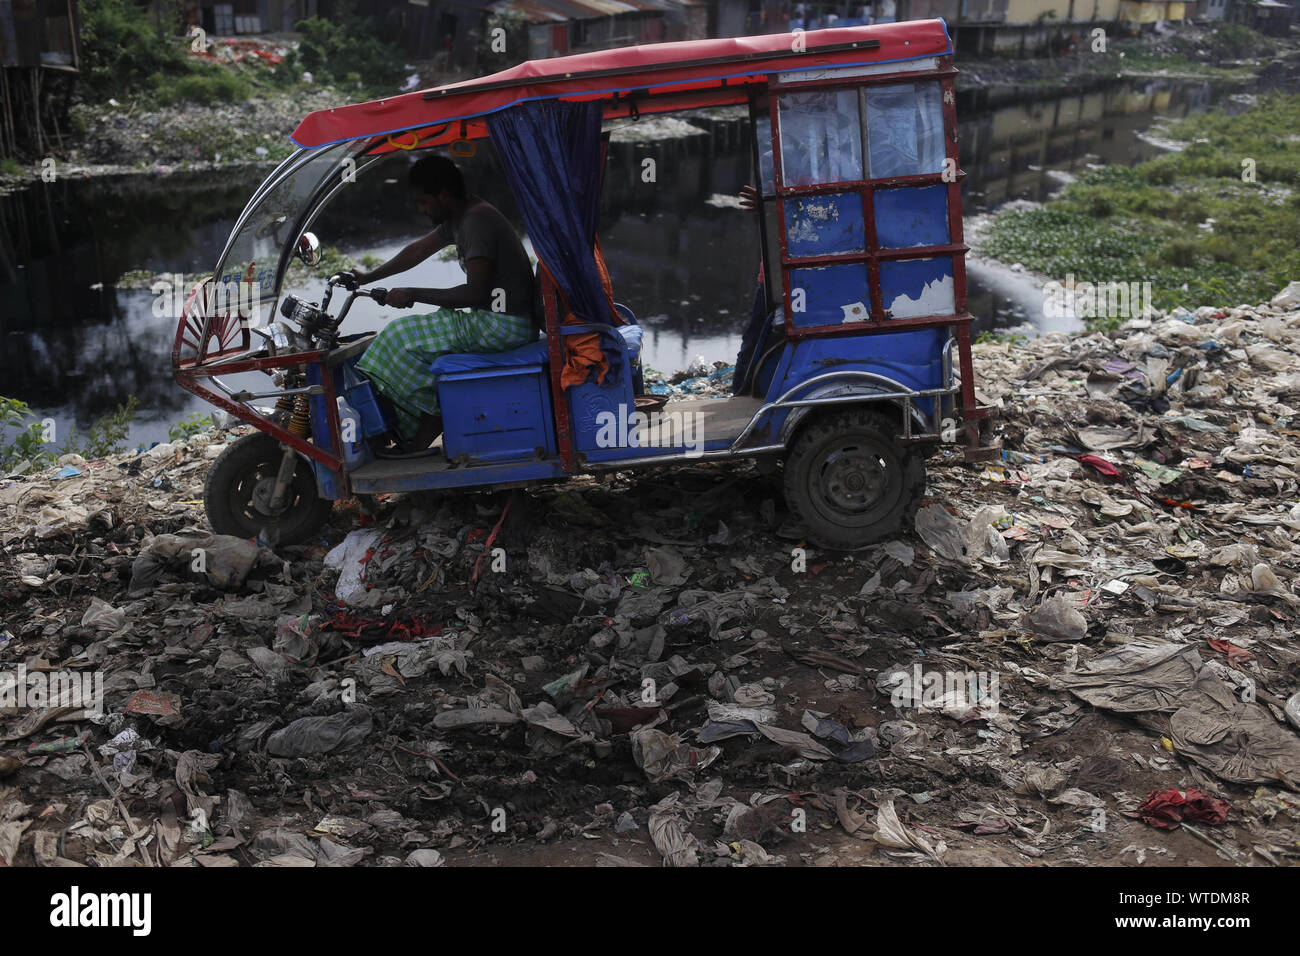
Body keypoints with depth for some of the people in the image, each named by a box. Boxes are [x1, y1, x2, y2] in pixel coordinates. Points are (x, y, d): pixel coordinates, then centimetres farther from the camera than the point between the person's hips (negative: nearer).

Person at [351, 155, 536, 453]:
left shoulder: (477, 221, -18)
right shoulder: (459, 217, 13)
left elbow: (475, 292, -24)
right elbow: (418, 250, 26)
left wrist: (412, 295, -16)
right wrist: (368, 277, 34)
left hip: (505, 325, -10)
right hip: (494, 318, 10)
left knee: (403, 337, -6)